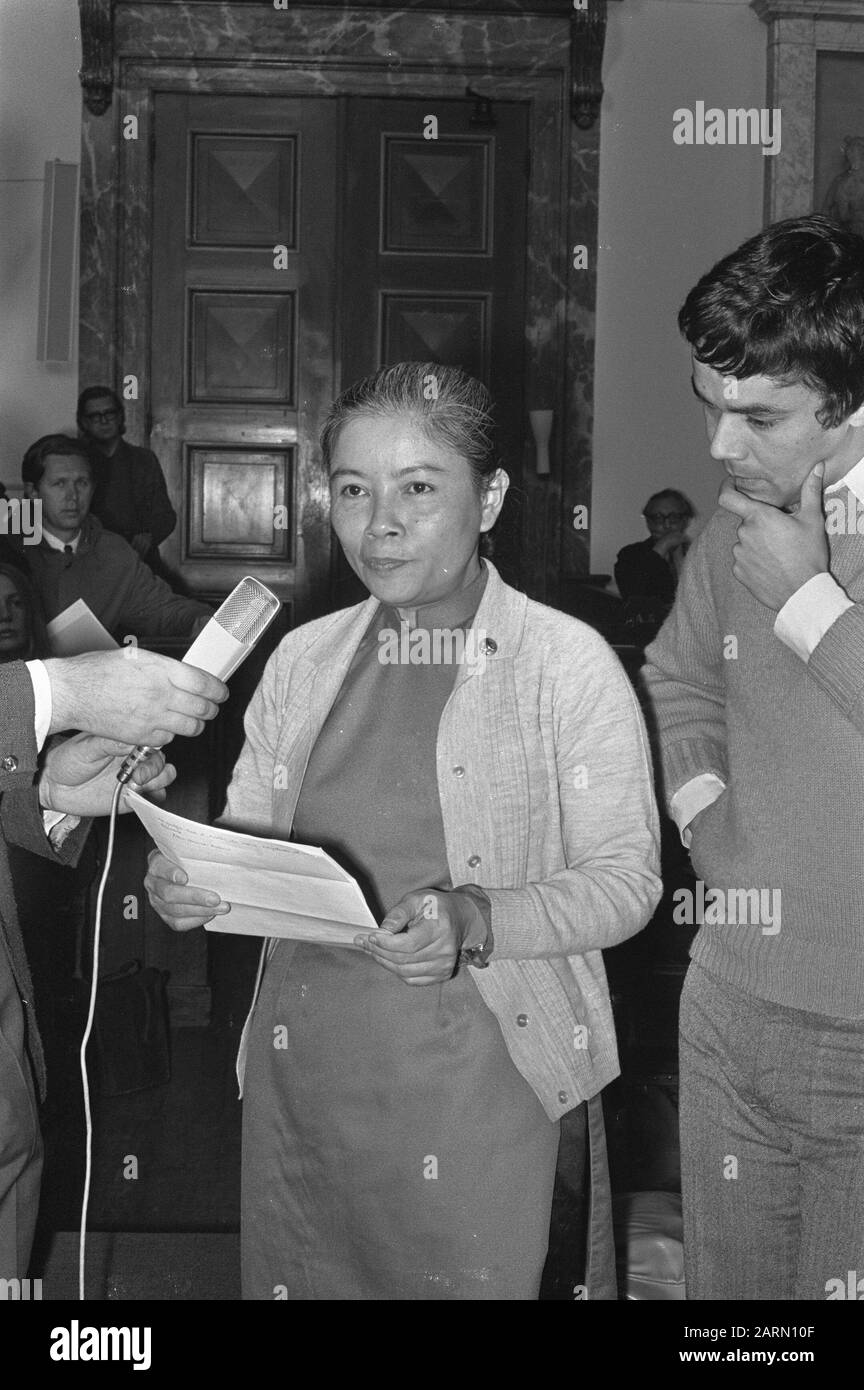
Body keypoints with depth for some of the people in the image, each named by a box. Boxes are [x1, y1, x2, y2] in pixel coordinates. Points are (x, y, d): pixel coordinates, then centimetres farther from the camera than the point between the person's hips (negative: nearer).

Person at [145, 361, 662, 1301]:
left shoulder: (568, 662, -7)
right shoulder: (302, 659, 6)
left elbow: (625, 878, -8)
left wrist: (477, 922, -24)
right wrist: (191, 884, -12)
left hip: (479, 1076, -4)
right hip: (302, 1071, 4)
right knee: (292, 1280, 14)